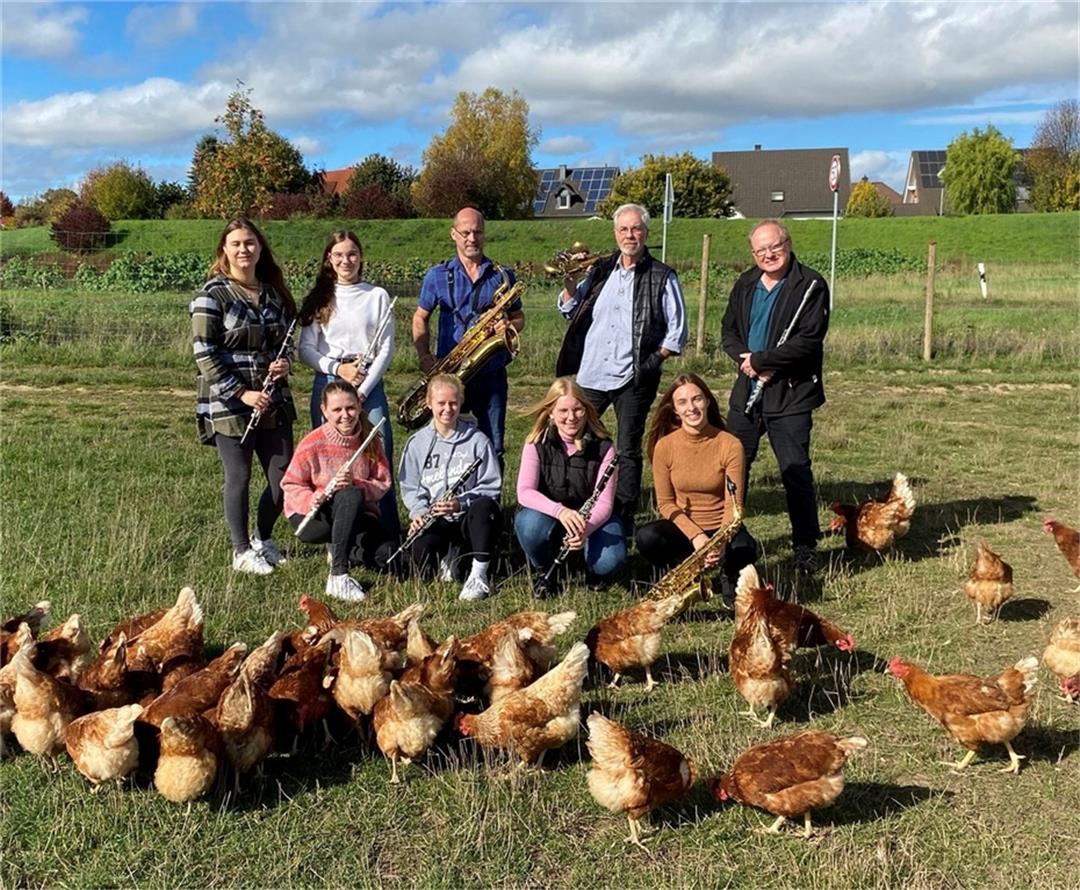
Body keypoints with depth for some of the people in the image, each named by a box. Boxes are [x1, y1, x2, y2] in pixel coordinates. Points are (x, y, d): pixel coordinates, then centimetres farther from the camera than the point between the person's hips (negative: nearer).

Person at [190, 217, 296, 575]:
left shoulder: (273, 294, 11)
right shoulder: (212, 295, -7)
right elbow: (205, 354, -12)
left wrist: (285, 364, -2)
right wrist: (242, 393, -17)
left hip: (274, 401, 6)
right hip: (229, 404, -5)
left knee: (284, 475, 5)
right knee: (239, 477, 3)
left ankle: (262, 539, 28)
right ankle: (242, 551, 20)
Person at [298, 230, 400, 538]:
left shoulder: (377, 296, 5)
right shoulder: (318, 298, 8)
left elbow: (387, 348, 0)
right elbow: (306, 349, 5)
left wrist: (363, 390, -9)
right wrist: (338, 368, -11)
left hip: (369, 386, -1)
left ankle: (391, 534, 1)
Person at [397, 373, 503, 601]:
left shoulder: (477, 440, 0)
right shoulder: (417, 443, 7)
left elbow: (492, 486, -4)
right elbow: (410, 487, 8)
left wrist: (461, 502, -20)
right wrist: (419, 511, -13)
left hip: (469, 517, -1)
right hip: (436, 521, 2)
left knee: (485, 505, -37)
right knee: (421, 555, -30)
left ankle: (479, 575, -25)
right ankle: (447, 555, 10)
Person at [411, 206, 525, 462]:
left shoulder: (503, 275, 8)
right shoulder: (438, 275, 7)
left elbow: (519, 318, 15)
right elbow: (420, 318, 12)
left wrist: (509, 325, -10)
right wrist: (424, 356, -4)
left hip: (492, 375, 1)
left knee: (493, 448, 3)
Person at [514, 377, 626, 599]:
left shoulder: (603, 447, -14)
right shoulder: (536, 443, -13)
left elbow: (604, 503, -18)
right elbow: (524, 492, -23)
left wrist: (586, 529, -40)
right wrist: (560, 510, -42)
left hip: (592, 518, 0)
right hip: (548, 515, 0)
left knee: (608, 560, -31)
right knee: (531, 525, -36)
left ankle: (593, 572, 9)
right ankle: (544, 571, -3)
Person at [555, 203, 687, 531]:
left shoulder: (662, 277, 0)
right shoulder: (600, 269, 12)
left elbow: (677, 332, 0)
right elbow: (569, 309, 13)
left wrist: (650, 360, -9)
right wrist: (570, 280, -4)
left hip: (632, 380, -4)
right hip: (589, 375, 4)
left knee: (628, 451, 4)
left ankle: (624, 520, 14)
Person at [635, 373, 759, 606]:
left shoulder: (730, 445, -14)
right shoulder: (664, 446, -10)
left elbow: (733, 504, -14)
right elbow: (665, 503, -6)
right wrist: (696, 536, -21)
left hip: (722, 528, -1)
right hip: (683, 527, 2)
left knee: (744, 550, -36)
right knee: (646, 538, -31)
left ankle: (730, 578, 4)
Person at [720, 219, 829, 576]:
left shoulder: (810, 286, -9)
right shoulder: (745, 285, 12)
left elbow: (809, 340, -18)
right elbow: (728, 330, 13)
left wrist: (760, 360, -16)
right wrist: (746, 362, -7)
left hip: (791, 395, -6)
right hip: (747, 390, 6)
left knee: (796, 472, -2)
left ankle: (806, 547, 10)